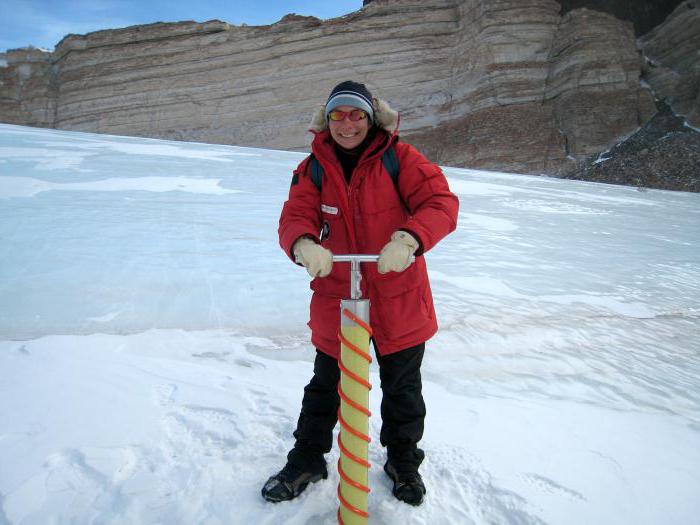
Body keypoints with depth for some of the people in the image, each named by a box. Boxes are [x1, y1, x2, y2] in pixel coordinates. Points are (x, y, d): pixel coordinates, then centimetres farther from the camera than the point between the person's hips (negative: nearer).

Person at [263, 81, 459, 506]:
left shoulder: (399, 158, -8)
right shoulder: (314, 168, 0)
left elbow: (442, 202, -18)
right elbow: (295, 216, -11)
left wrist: (408, 239, -37)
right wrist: (304, 244, -35)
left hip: (399, 300, -1)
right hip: (335, 299, 2)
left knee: (402, 389, 17)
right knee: (325, 386, 17)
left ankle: (403, 460, 44)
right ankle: (308, 460, 41)